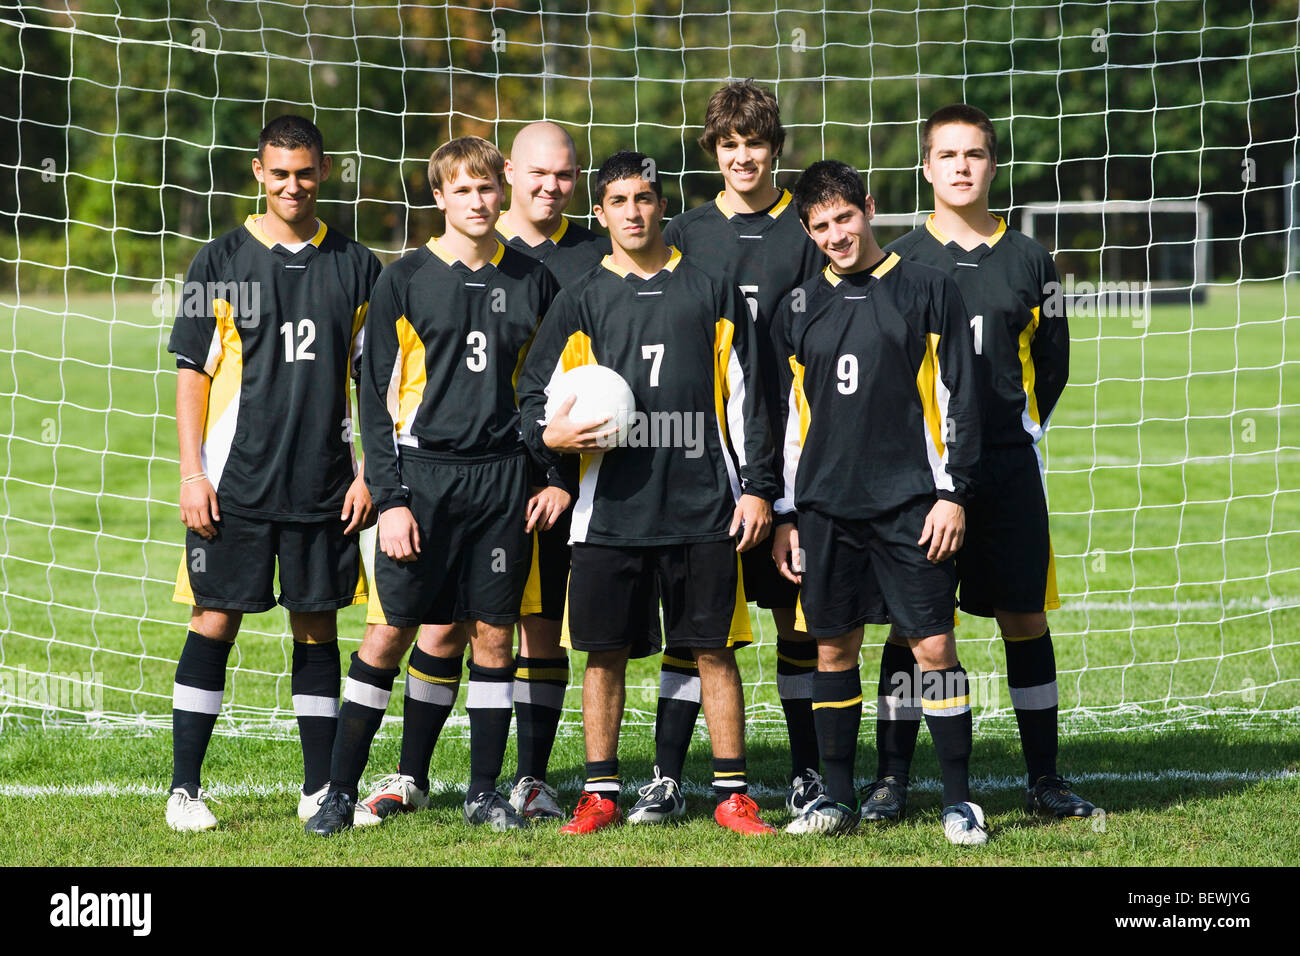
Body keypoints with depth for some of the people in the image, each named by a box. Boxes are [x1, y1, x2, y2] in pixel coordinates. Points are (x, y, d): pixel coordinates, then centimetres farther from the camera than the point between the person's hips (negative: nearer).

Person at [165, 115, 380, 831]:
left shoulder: (356, 267, 7)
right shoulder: (221, 262, 2)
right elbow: (192, 373, 3)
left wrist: (368, 474, 3)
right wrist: (192, 472, -5)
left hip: (324, 488, 2)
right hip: (234, 483, -2)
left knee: (317, 625, 6)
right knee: (215, 622, -1)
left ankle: (321, 787, 13)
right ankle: (184, 789, 4)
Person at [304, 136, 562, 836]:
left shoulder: (532, 281, 8)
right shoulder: (404, 281, 0)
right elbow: (376, 397, 0)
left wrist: (556, 478, 6)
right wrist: (389, 499, -7)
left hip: (503, 477, 2)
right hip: (423, 473, -2)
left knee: (493, 634, 4)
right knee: (390, 631, -4)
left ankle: (485, 792, 13)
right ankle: (340, 791, 2)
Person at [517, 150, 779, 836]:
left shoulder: (709, 291, 10)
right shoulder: (582, 302, 10)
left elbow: (743, 396, 10)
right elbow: (534, 396, 11)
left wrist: (756, 488, 4)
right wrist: (549, 434, -11)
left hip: (703, 510, -1)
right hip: (608, 512, 1)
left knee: (714, 650, 0)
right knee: (605, 652, 4)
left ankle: (732, 793, 7)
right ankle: (600, 793, 13)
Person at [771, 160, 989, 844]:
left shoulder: (927, 291, 2)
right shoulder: (799, 310, 11)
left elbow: (958, 398, 2)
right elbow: (790, 417, 16)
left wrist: (953, 493, -5)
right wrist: (784, 515, 11)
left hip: (911, 503, -3)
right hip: (825, 507, 3)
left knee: (933, 645, -6)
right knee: (833, 648, 5)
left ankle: (959, 800, 1)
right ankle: (837, 798, 15)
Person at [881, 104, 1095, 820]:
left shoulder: (1027, 259, 7)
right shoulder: (902, 259, 2)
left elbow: (1051, 361, 15)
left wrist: (1022, 430, 9)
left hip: (1009, 465, 2)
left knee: (1025, 619, 4)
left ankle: (1043, 780, 13)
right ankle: (891, 780, 6)